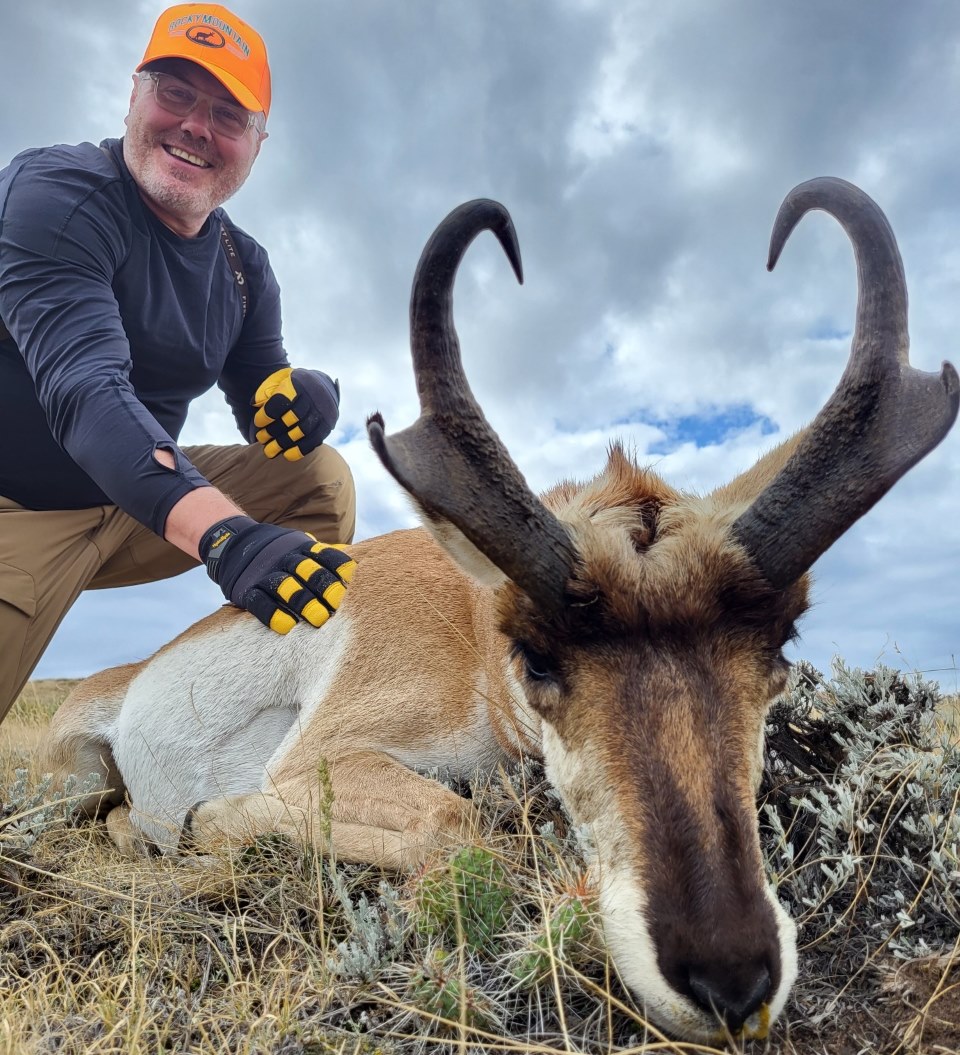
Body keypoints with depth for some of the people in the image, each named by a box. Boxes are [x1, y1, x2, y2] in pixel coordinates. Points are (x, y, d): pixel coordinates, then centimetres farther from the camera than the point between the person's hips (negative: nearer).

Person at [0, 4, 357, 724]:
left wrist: (309, 393, -23)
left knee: (319, 477, -5)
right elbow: (84, 391, -33)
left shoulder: (244, 268, 3)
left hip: (140, 502, 6)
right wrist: (224, 533, -49)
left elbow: (262, 400, 4)